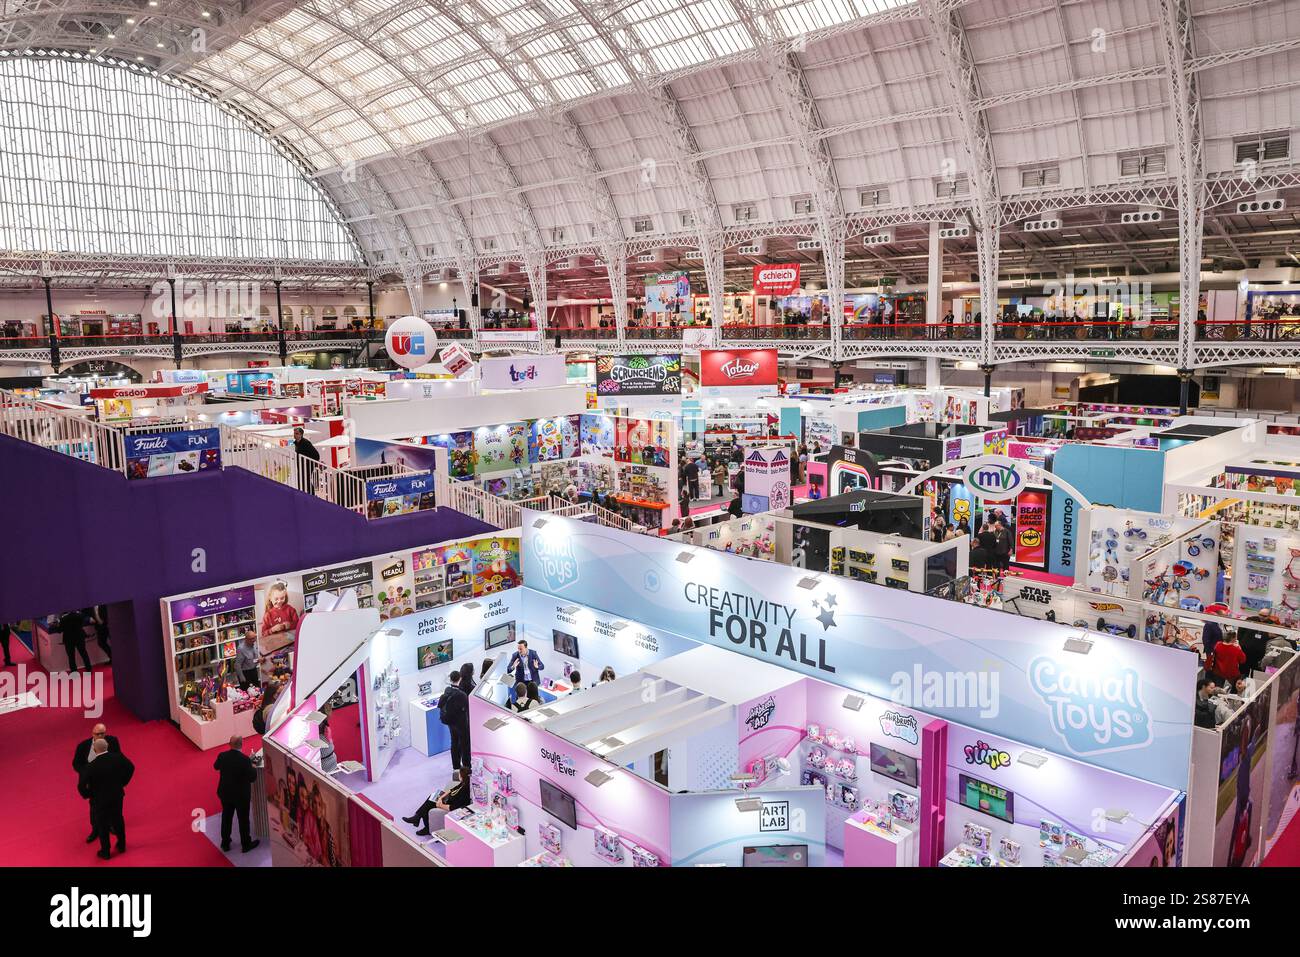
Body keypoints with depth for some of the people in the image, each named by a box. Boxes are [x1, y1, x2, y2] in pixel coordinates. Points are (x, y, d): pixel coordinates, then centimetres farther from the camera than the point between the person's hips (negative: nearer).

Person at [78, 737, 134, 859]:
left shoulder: (91, 766, -27)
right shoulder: (118, 757, -16)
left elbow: (81, 786, -24)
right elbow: (131, 767, 0)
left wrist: (88, 795, -3)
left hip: (100, 799, -4)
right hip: (117, 795, 4)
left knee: (102, 825, 16)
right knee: (118, 819, 23)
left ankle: (105, 852, 31)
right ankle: (122, 845, 39)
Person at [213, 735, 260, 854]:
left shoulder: (222, 756, -15)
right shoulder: (245, 759, -29)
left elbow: (216, 766, 8)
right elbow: (252, 778, -21)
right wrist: (253, 768, -3)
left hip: (225, 794, 4)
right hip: (241, 796, -4)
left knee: (226, 817, 23)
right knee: (243, 819, 14)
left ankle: (225, 843, 38)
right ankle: (246, 845, 30)